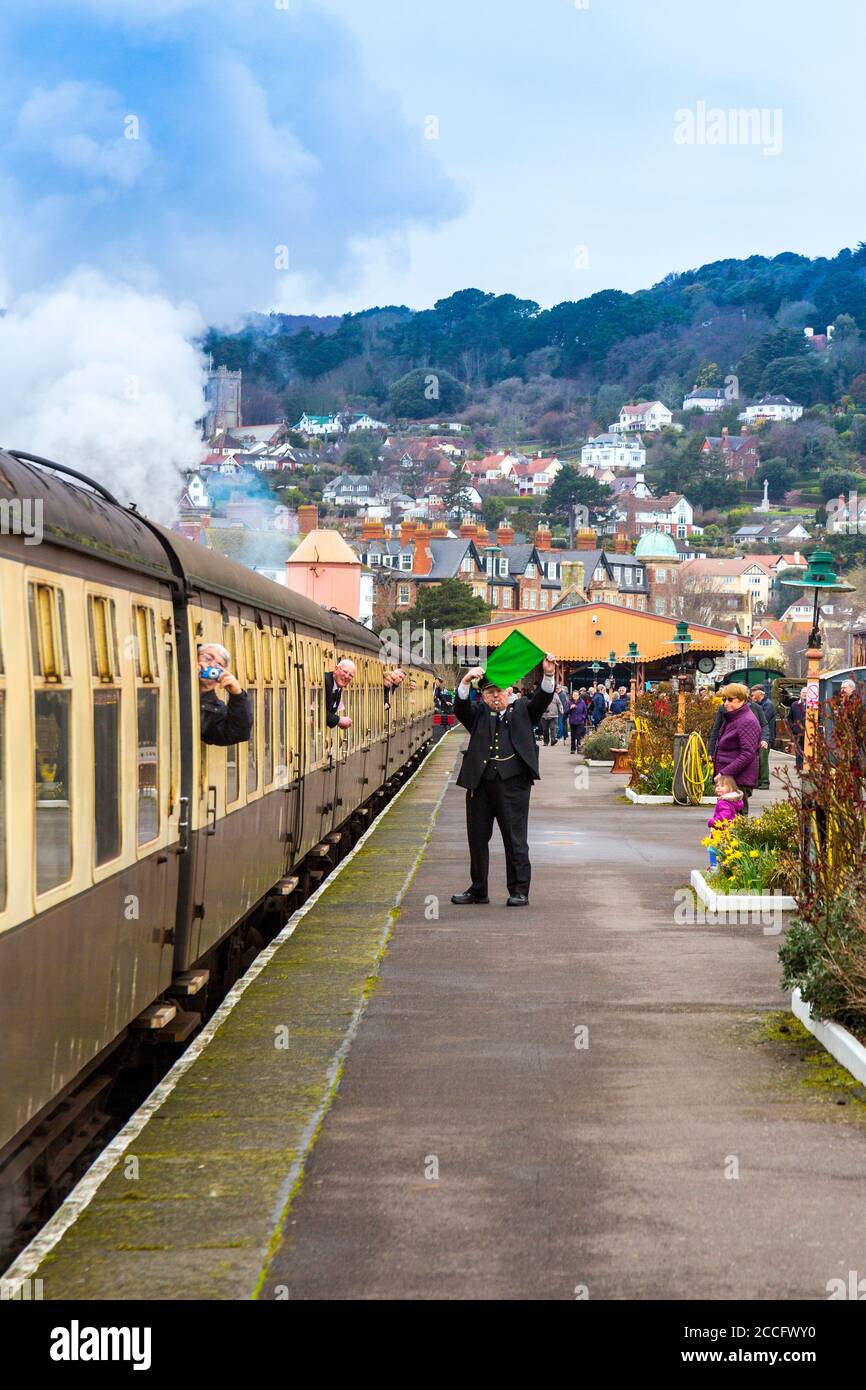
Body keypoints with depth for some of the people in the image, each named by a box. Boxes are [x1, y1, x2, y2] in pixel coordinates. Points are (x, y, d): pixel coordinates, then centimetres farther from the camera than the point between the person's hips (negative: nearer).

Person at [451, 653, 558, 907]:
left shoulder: (521, 710, 11)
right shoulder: (478, 715, 11)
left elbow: (541, 700, -4)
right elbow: (460, 708, -6)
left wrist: (548, 675, -21)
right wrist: (466, 682, -23)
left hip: (513, 784, -2)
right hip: (479, 784, 2)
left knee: (515, 840, 0)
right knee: (477, 840, 10)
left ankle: (519, 891, 8)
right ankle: (478, 890, 22)